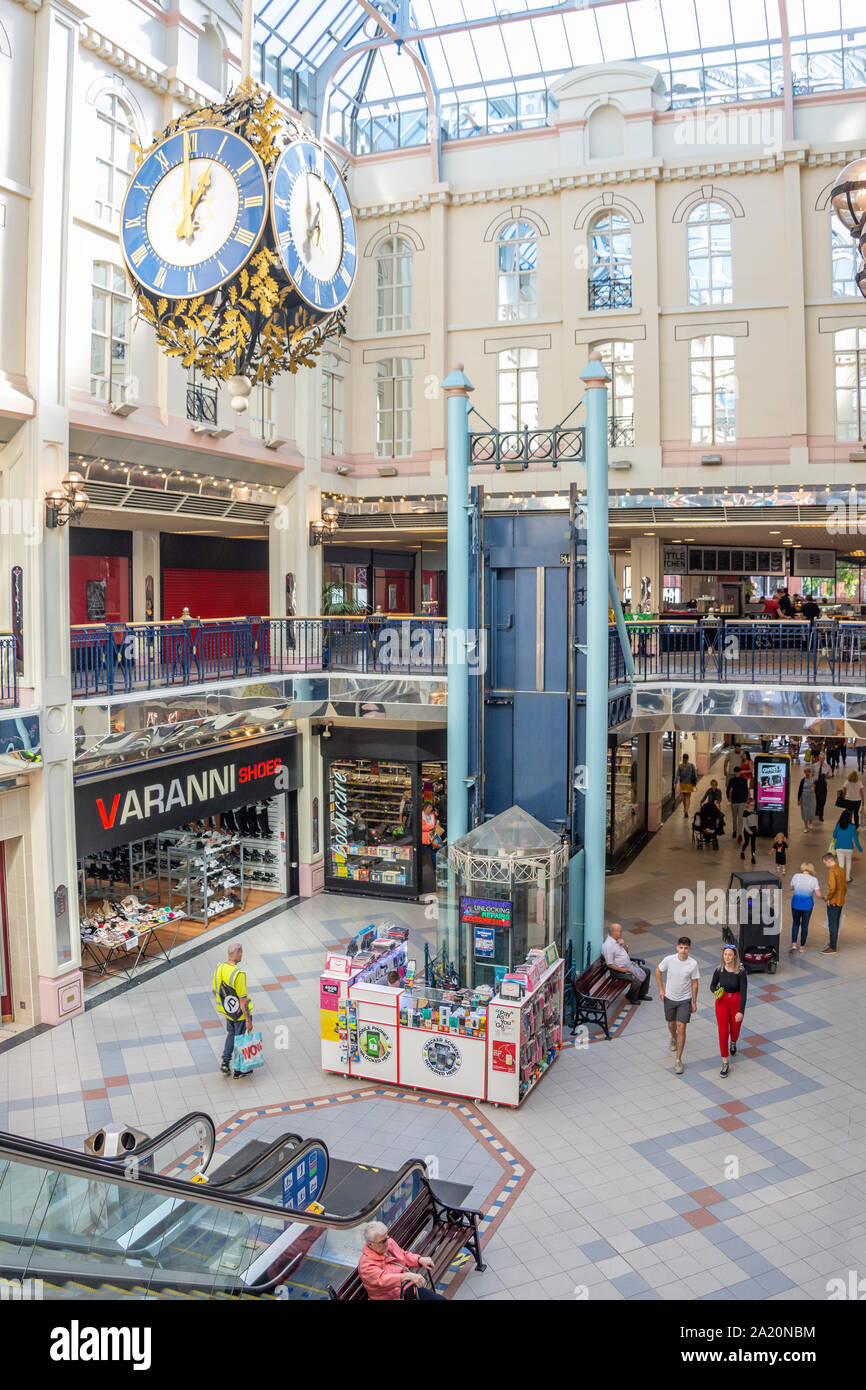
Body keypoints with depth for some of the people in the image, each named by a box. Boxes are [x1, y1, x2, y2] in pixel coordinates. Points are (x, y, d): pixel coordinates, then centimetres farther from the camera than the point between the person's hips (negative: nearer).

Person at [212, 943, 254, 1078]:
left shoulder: (219, 968, -9)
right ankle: (239, 1070, 26)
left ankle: (225, 1062, 23)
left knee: (231, 1034, 28)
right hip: (240, 1013, -6)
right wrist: (248, 1020, -18)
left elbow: (214, 990, 5)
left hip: (226, 1010, 6)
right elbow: (243, 1000, -26)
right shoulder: (239, 974, -30)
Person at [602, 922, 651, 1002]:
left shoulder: (617, 939, 4)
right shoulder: (608, 946, -25)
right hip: (619, 969, -10)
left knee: (647, 971, 5)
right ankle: (632, 998, 3)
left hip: (629, 963, 10)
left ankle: (642, 994, 16)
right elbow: (610, 964, -22)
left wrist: (622, 945, -7)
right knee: (638, 978, -21)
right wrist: (623, 970, -19)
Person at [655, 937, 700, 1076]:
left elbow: (694, 983, -5)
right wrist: (661, 989, 0)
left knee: (681, 1028, -7)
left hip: (685, 1000, -2)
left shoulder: (693, 964, -17)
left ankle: (678, 1060, 3)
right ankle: (673, 1038, 55)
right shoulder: (669, 960, -16)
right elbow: (658, 971, 2)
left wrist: (694, 1003, -1)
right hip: (669, 998, 2)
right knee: (671, 1024, 19)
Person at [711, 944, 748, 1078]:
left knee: (735, 1032, 16)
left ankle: (733, 1043, 54)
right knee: (723, 1033, -3)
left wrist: (741, 1011, -24)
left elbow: (744, 992, -19)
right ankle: (725, 1064, 7)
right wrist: (715, 992, -20)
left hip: (736, 1003, -1)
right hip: (722, 1003, 1)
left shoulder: (741, 972, -19)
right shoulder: (719, 970, -10)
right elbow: (712, 985, 4)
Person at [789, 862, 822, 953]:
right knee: (804, 925, 14)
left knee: (795, 923, 19)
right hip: (807, 904, -1)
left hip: (796, 903, 1)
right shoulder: (813, 879, -12)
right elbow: (818, 895, -10)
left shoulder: (796, 876, -8)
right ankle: (802, 946, 24)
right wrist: (818, 887, 10)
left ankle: (793, 944, 8)